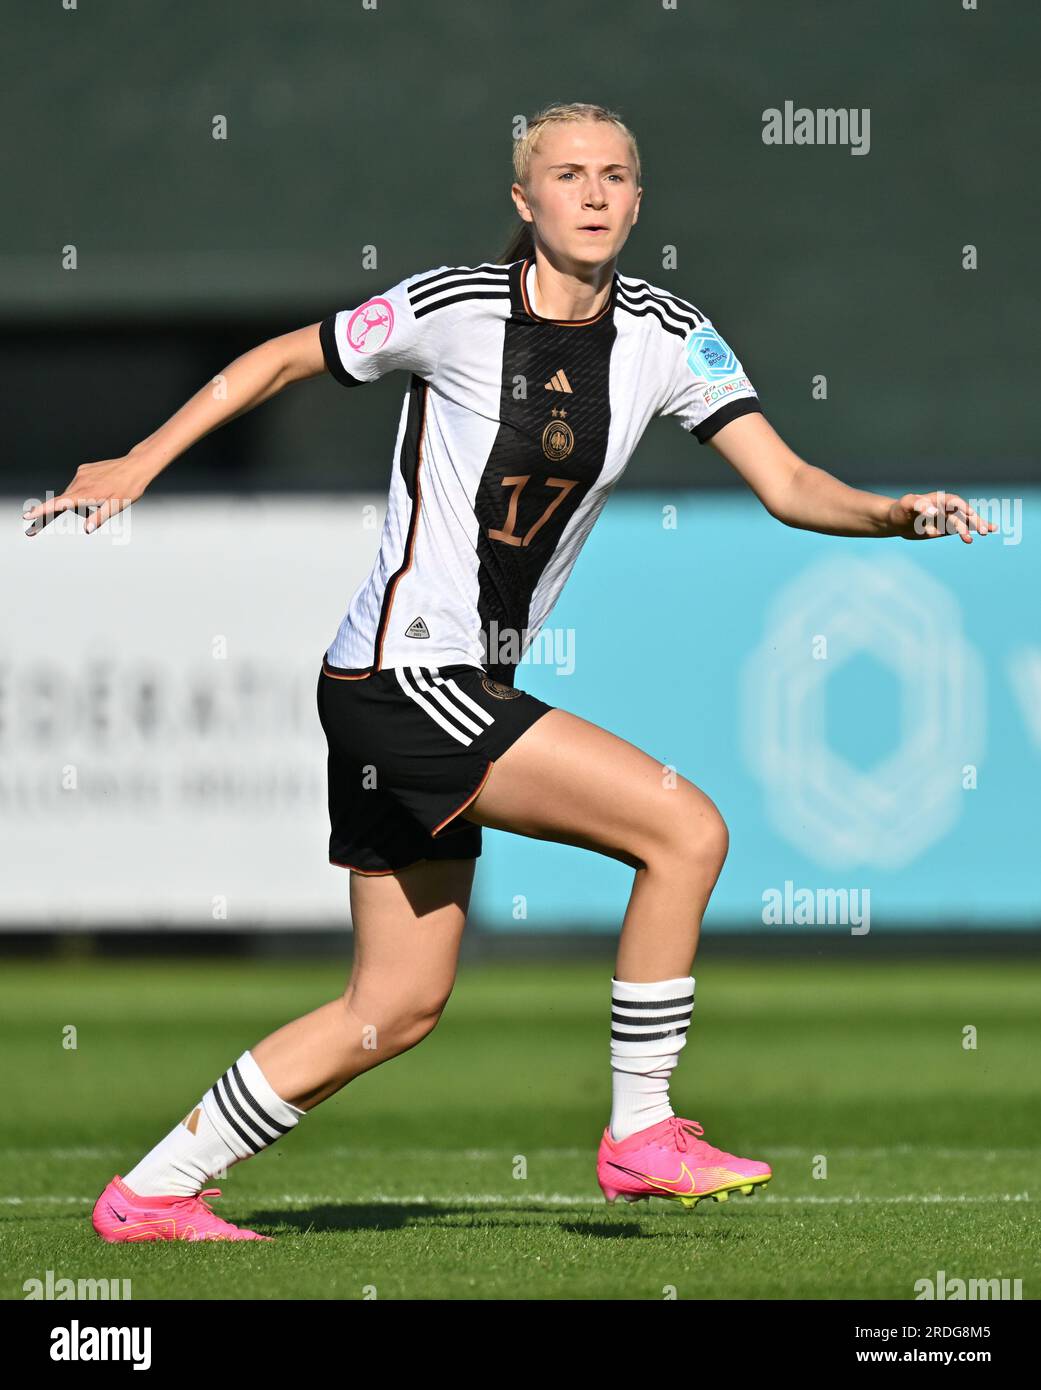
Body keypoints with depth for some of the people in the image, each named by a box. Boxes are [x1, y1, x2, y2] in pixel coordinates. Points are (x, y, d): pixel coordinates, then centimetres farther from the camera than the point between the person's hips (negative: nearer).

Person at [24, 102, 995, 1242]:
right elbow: (283, 359, 3)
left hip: (468, 693, 7)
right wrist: (138, 463, 3)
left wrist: (892, 513, -22)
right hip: (403, 676, -7)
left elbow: (787, 484, -3)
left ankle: (149, 1194, 18)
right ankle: (640, 1135, -5)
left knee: (398, 1007, 11)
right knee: (686, 829, -15)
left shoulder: (669, 338, 3)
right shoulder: (453, 309, -11)